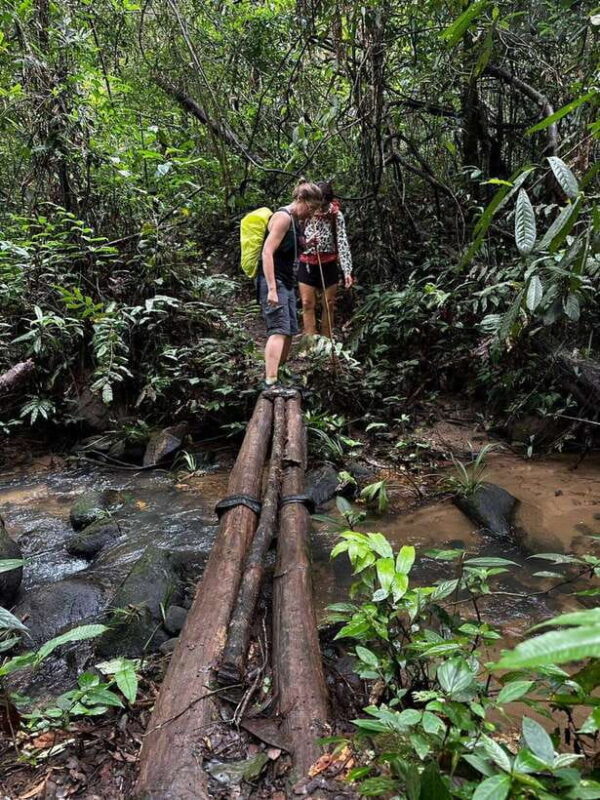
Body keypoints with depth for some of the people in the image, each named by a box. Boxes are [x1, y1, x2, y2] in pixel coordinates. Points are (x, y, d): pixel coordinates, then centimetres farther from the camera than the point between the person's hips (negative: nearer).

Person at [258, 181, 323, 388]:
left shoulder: (294, 220, 17)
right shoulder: (283, 217, -13)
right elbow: (267, 252, -21)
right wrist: (272, 289, -27)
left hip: (286, 284, 10)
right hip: (274, 283, -10)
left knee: (289, 331, 15)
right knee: (279, 330, -19)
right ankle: (270, 382, -25)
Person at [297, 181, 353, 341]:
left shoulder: (336, 215, -9)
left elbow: (342, 242, -13)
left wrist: (347, 270, -21)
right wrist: (305, 242, -26)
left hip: (328, 265, 0)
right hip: (307, 264, 0)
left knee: (329, 305, 7)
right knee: (308, 304, -1)